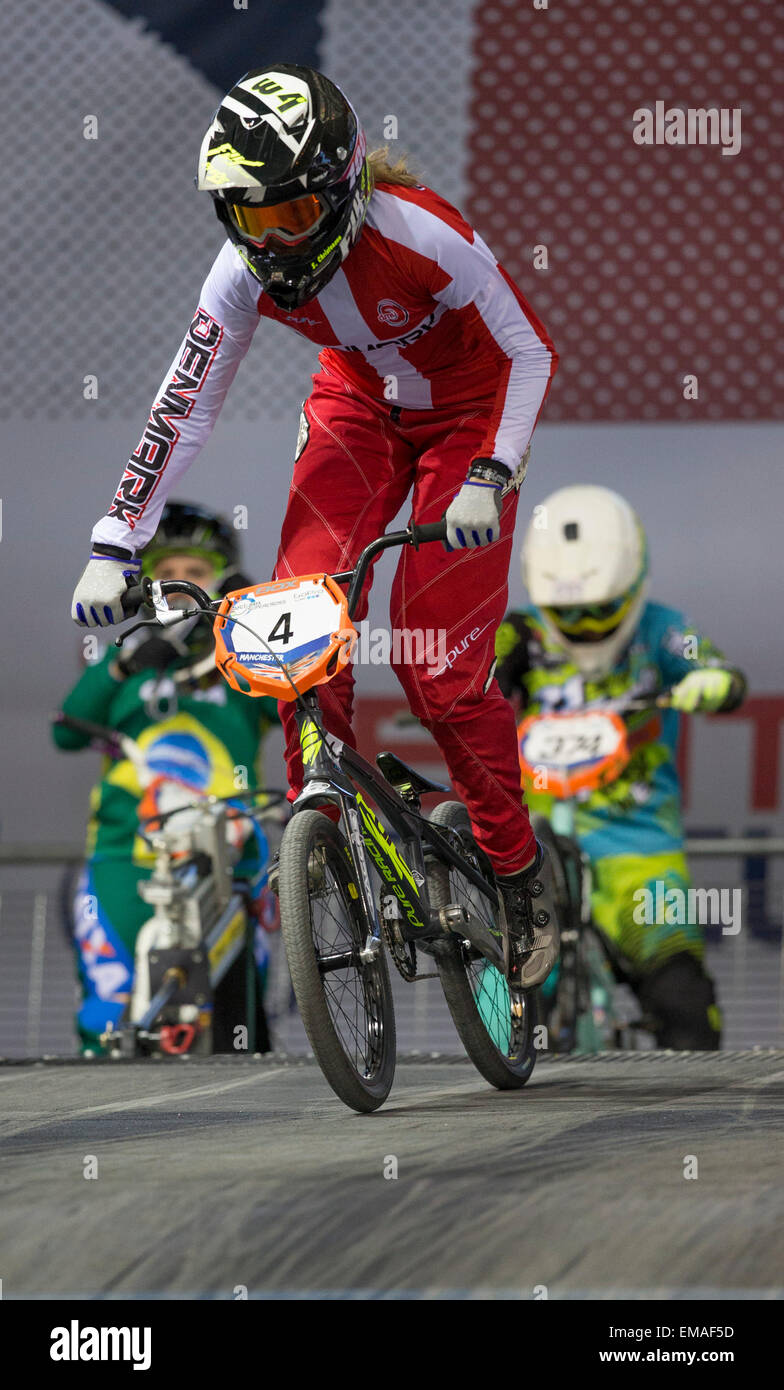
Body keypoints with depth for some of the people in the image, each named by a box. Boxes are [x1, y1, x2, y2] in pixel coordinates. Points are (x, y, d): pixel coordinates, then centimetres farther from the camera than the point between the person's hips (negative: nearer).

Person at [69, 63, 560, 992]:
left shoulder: (420, 236, -34)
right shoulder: (248, 272, -21)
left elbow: (531, 353, -25)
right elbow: (184, 408, -16)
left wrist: (488, 479, -36)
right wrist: (113, 547, -22)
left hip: (468, 412, -4)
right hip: (360, 403, 4)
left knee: (438, 657, -13)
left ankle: (518, 871, 7)